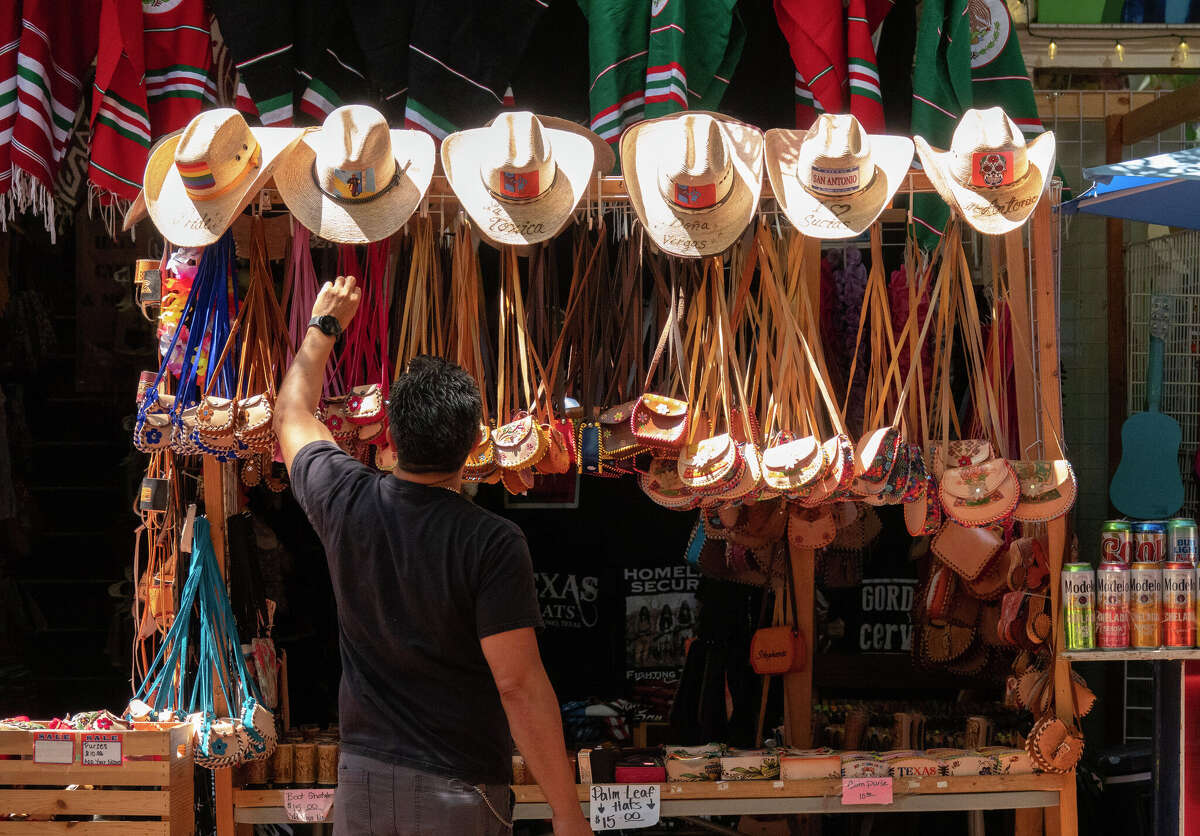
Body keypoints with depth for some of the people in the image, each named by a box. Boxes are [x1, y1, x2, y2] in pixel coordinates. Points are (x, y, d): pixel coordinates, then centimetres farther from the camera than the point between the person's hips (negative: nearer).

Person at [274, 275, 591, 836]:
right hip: (459, 791, -4)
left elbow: (292, 415, 17)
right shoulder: (493, 543, -18)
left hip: (361, 779, 4)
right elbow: (518, 684, -18)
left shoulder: (346, 504, -5)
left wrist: (323, 326, 32)